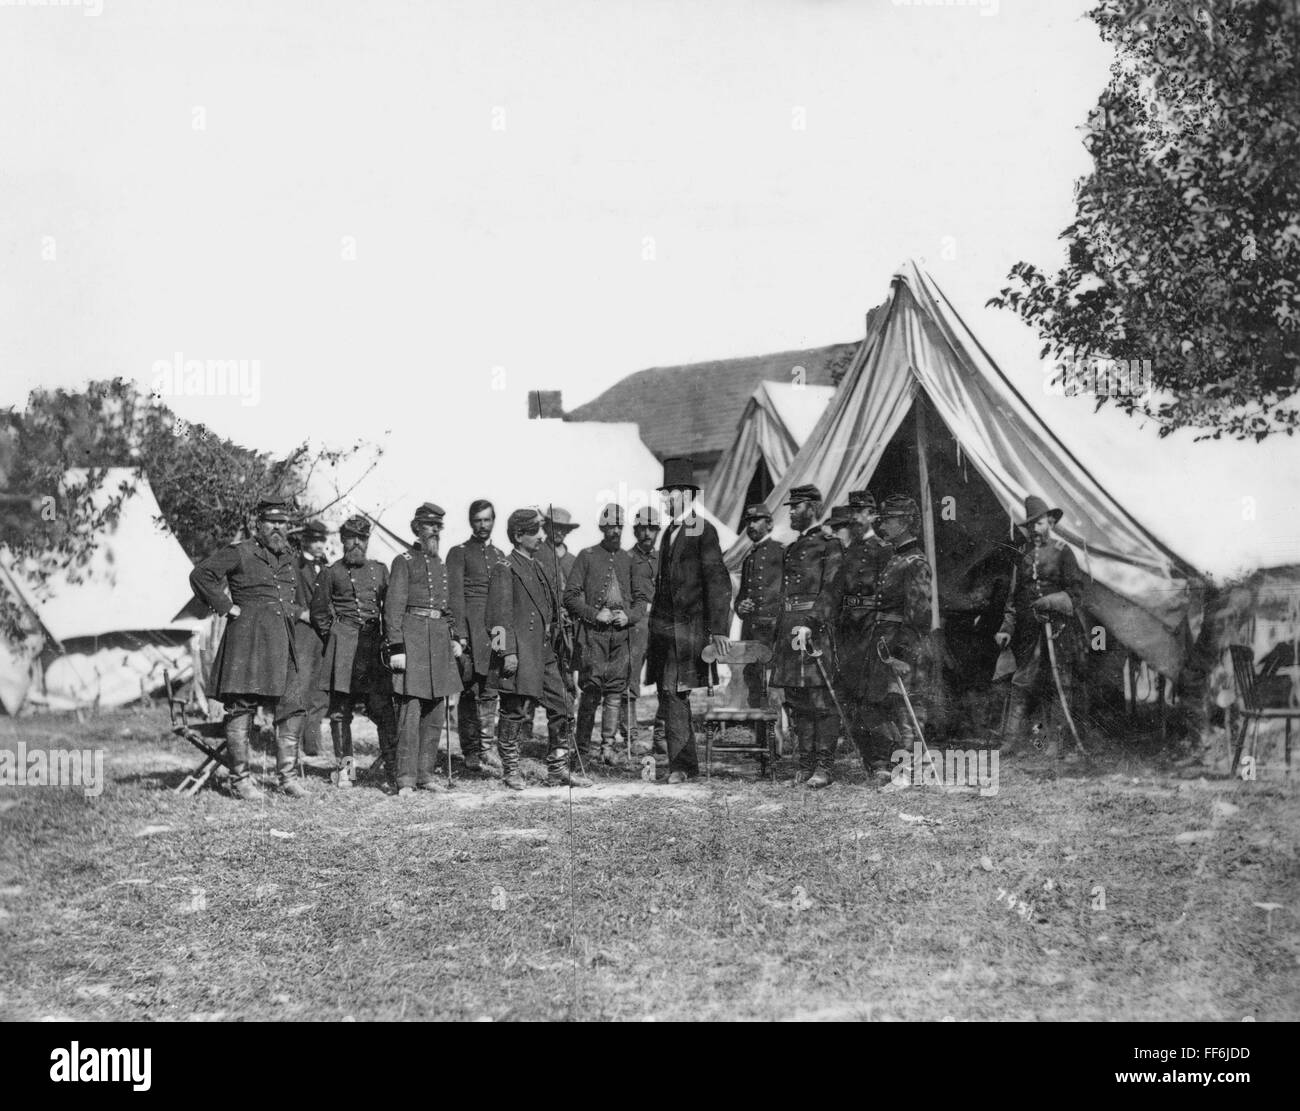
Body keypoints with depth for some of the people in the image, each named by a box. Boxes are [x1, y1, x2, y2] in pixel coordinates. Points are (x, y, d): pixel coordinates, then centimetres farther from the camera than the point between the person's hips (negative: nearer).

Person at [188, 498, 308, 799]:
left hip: (283, 640, 7)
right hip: (247, 638, -7)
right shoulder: (239, 553, -3)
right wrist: (226, 607, -11)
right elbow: (200, 575, -10)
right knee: (241, 708, -4)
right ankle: (240, 779, 0)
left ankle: (288, 775, 12)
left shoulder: (289, 557, 18)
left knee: (292, 709, 4)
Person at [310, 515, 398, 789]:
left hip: (374, 643, 1)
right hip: (343, 647, -1)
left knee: (384, 710, -6)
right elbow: (319, 612, 11)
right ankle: (344, 769, 9)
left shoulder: (380, 570, 13)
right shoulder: (332, 573, 6)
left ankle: (392, 769, -3)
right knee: (340, 710, 1)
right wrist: (332, 638, 6)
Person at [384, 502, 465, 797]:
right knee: (410, 709, -10)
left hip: (440, 637, 7)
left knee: (435, 711, 7)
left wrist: (458, 637, 10)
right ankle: (406, 780, -10)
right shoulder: (404, 562, -1)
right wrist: (396, 647, -14)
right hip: (412, 634, -7)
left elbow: (452, 604, 24)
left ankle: (426, 773, 15)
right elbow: (393, 606, -7)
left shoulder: (443, 564, 18)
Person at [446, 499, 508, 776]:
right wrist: (460, 633, -13)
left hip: (495, 629, 4)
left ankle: (487, 750, -6)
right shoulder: (458, 553, 5)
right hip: (470, 626, -4)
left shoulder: (500, 555, 20)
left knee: (489, 691, -3)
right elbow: (455, 595, -3)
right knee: (469, 692, -3)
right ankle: (471, 751, 1)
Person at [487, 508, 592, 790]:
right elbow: (500, 615, -14)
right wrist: (508, 652, -19)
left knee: (563, 709, 5)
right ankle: (511, 771, 12)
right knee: (516, 712, 0)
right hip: (519, 655, -8)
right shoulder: (504, 569, -8)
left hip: (544, 654, 8)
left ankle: (558, 770, 12)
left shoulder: (537, 568, 18)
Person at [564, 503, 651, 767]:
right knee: (592, 688, -5)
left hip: (621, 634, 3)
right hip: (592, 633, -3)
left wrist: (629, 616, -3)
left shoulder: (629, 560, 14)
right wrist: (595, 614, -10)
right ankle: (584, 743, 6)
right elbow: (570, 596, 0)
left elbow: (641, 597, 16)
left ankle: (609, 745, 4)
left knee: (616, 691, 1)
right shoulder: (587, 556, 3)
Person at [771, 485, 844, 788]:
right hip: (789, 628, 8)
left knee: (821, 698, -6)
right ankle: (805, 764, 12)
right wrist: (781, 633, 16)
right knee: (796, 701, 7)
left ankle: (825, 766, -3)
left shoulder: (830, 546, -3)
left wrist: (809, 625, -22)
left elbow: (829, 592, -12)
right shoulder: (791, 549, 21)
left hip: (817, 627, -8)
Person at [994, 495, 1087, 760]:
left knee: (1059, 685, -1)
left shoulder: (1061, 551, 2)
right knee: (1022, 683, -1)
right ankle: (1011, 740, -3)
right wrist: (1007, 628, 8)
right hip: (1028, 629, 3)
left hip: (1058, 627, -3)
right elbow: (1014, 595, 16)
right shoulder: (1022, 554, 13)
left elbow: (1075, 591, 0)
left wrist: (1052, 601, -15)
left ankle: (1055, 742, 3)